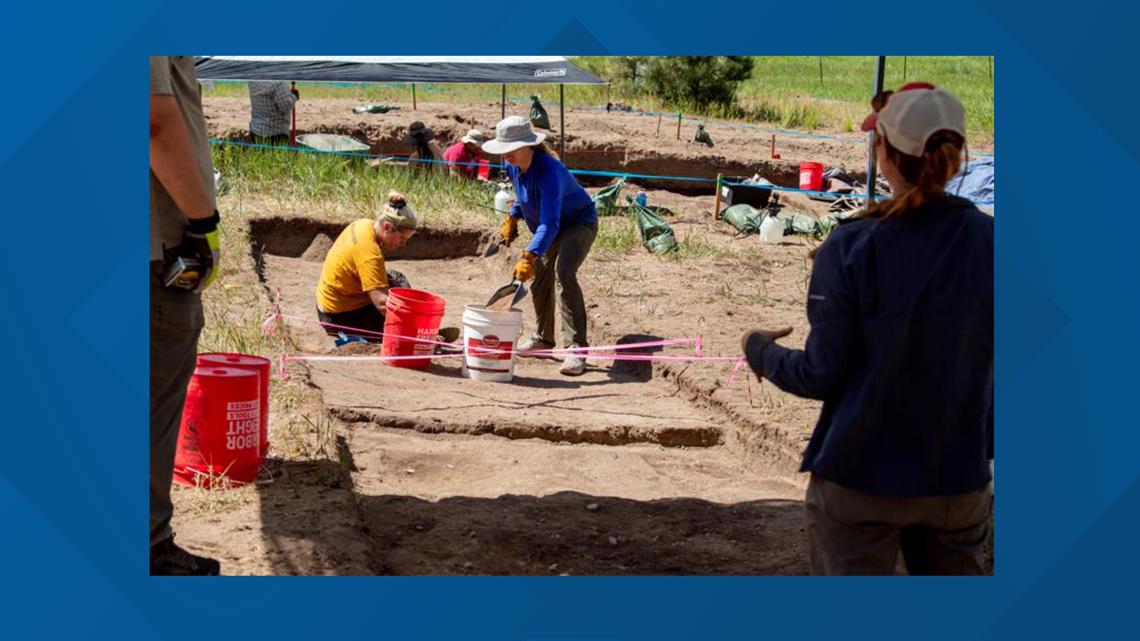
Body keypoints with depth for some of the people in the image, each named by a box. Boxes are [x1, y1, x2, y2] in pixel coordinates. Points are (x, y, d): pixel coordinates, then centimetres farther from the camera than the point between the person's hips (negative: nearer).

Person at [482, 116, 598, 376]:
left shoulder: (549, 171, -37)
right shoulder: (513, 166, -10)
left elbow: (550, 223, -46)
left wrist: (529, 256, -56)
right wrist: (512, 217, 3)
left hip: (578, 222, -9)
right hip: (550, 228, 9)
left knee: (564, 274, -30)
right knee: (540, 280, 16)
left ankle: (576, 349, -32)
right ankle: (543, 338, 38)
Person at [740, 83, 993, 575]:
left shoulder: (851, 248, -16)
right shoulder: (988, 239, -7)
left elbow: (822, 375, -10)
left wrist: (761, 351, 9)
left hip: (862, 477, -3)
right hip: (960, 479, 3)